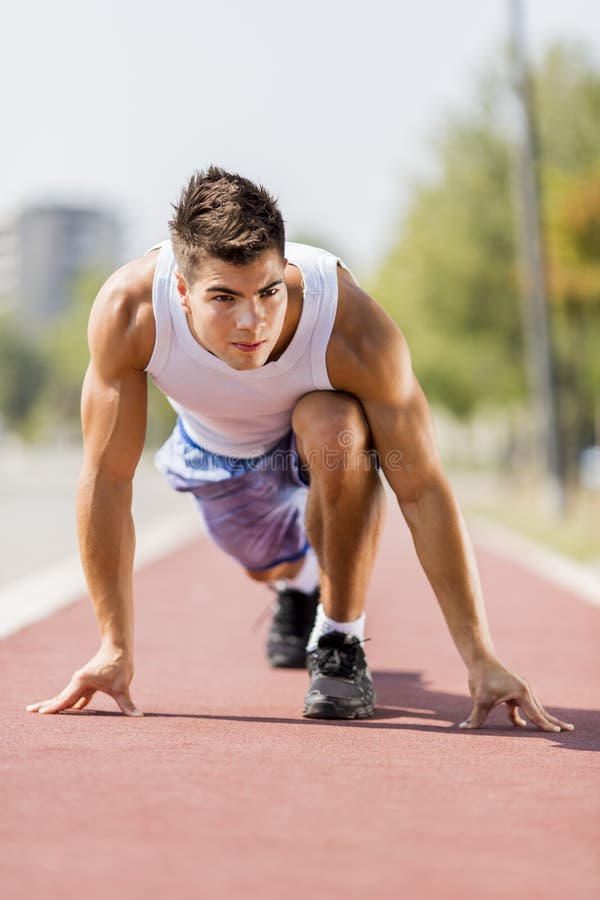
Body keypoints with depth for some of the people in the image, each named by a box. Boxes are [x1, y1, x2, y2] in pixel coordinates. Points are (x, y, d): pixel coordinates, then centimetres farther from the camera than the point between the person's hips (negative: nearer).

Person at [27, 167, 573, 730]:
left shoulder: (355, 330, -43)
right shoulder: (128, 311, -39)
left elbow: (423, 492, -35)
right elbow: (107, 477, -27)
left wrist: (480, 660, -36)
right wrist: (115, 647, -25)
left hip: (323, 423, -2)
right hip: (218, 445, 3)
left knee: (335, 428, -37)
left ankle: (340, 640, -16)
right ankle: (298, 583, 61)